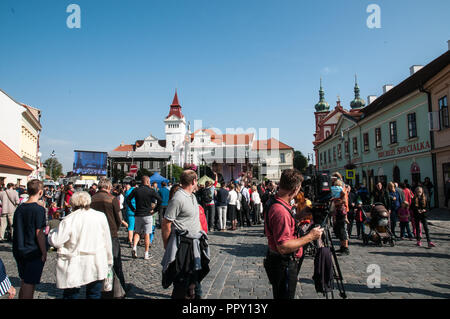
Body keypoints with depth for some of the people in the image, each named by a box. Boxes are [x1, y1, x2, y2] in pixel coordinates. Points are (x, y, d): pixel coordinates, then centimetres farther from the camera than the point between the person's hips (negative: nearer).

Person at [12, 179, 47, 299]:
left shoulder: (19, 208, 3)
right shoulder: (39, 209, -17)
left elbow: (16, 229, 10)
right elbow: (39, 233, -18)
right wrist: (44, 252, -10)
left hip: (19, 251, 7)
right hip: (34, 252, -6)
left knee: (24, 282, 20)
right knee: (29, 284, 3)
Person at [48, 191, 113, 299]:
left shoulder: (68, 220, -11)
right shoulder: (100, 216, -3)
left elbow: (55, 242, -9)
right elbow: (107, 242, 3)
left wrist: (52, 231, 13)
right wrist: (109, 262, 14)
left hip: (74, 269, -2)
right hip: (96, 266, 2)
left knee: (71, 295, 13)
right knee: (94, 295, 13)